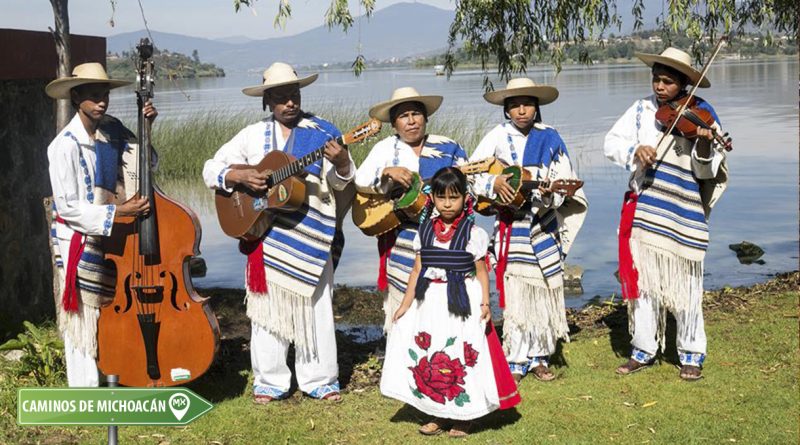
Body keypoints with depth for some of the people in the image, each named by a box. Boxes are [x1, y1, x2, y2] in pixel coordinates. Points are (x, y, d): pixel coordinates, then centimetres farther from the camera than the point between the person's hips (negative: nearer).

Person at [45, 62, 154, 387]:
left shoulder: (113, 130, 2)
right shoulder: (65, 146, -17)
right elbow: (67, 207, -18)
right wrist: (117, 212, -23)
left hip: (114, 240, 6)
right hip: (79, 244, -6)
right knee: (84, 322, 1)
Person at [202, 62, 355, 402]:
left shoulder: (321, 133, 1)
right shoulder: (253, 135, 6)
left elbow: (341, 183, -5)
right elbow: (211, 169, 6)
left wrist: (341, 164, -27)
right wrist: (239, 176, -14)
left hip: (311, 234, -1)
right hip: (264, 231, 1)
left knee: (315, 306, 6)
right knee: (268, 306, 7)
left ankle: (319, 379, 17)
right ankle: (270, 381, 18)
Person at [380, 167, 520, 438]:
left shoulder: (473, 233, -5)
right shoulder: (425, 231, 5)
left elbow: (481, 271, -3)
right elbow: (417, 270, 8)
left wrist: (485, 303, -13)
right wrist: (406, 304, 7)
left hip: (463, 303, -4)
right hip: (430, 304, 4)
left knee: (461, 357, -1)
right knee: (430, 357, 7)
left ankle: (462, 417, 14)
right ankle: (439, 414, 20)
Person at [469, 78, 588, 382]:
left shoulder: (549, 138, 1)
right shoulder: (497, 137, -2)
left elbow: (564, 182, -2)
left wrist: (551, 193, -22)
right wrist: (493, 183, -19)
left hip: (544, 225, 2)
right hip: (510, 226, -2)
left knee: (544, 290, 6)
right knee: (515, 292, 0)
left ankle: (538, 358, 20)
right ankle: (516, 363, 11)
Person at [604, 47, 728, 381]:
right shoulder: (642, 109, 6)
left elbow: (706, 173, -8)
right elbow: (611, 143, -1)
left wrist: (704, 147, -28)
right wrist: (635, 150, -20)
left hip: (683, 213, -3)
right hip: (643, 207, 3)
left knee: (685, 286, 2)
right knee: (642, 280, 8)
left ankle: (692, 354, 18)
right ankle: (644, 350, 22)